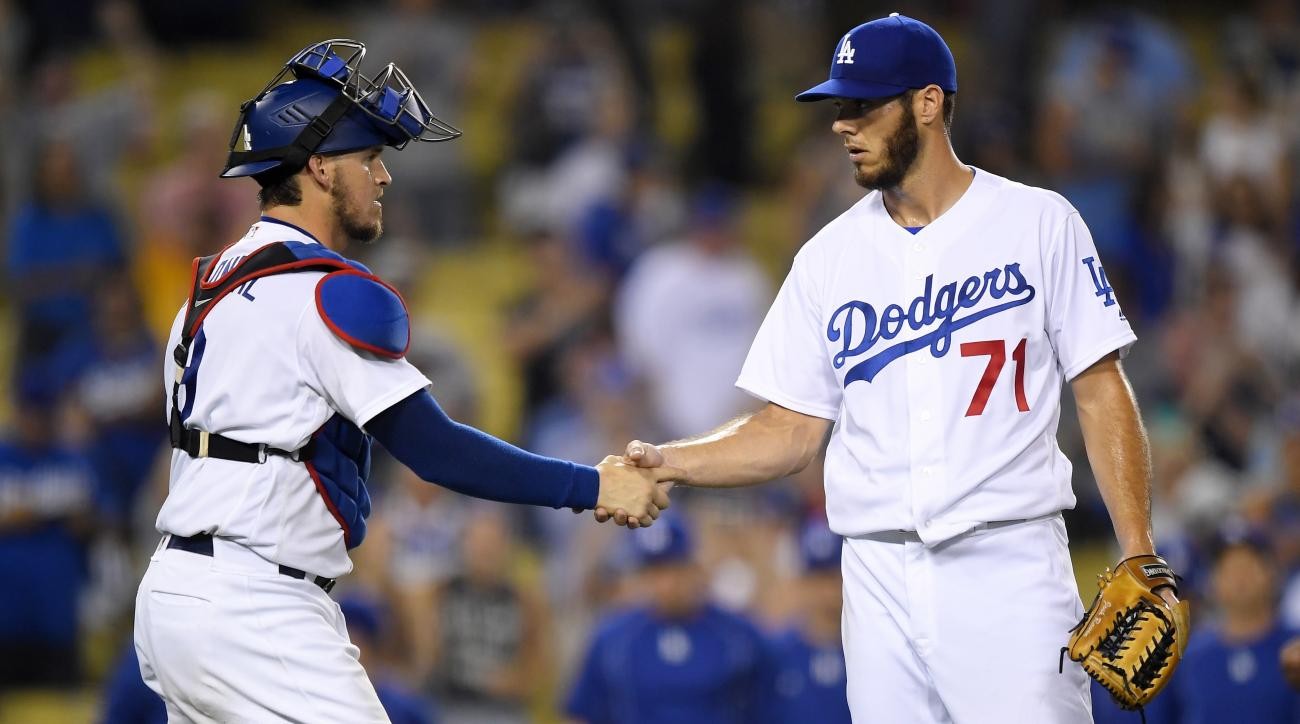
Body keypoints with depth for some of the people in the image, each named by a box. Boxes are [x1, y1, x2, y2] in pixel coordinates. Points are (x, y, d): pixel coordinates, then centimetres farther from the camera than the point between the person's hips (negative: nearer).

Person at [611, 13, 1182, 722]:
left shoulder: (1038, 225, 2)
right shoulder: (829, 257, 11)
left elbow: (1101, 396, 1)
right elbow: (789, 431, 11)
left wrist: (1139, 559, -8)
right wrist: (662, 463, -5)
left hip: (1007, 565, -3)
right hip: (880, 577, 3)